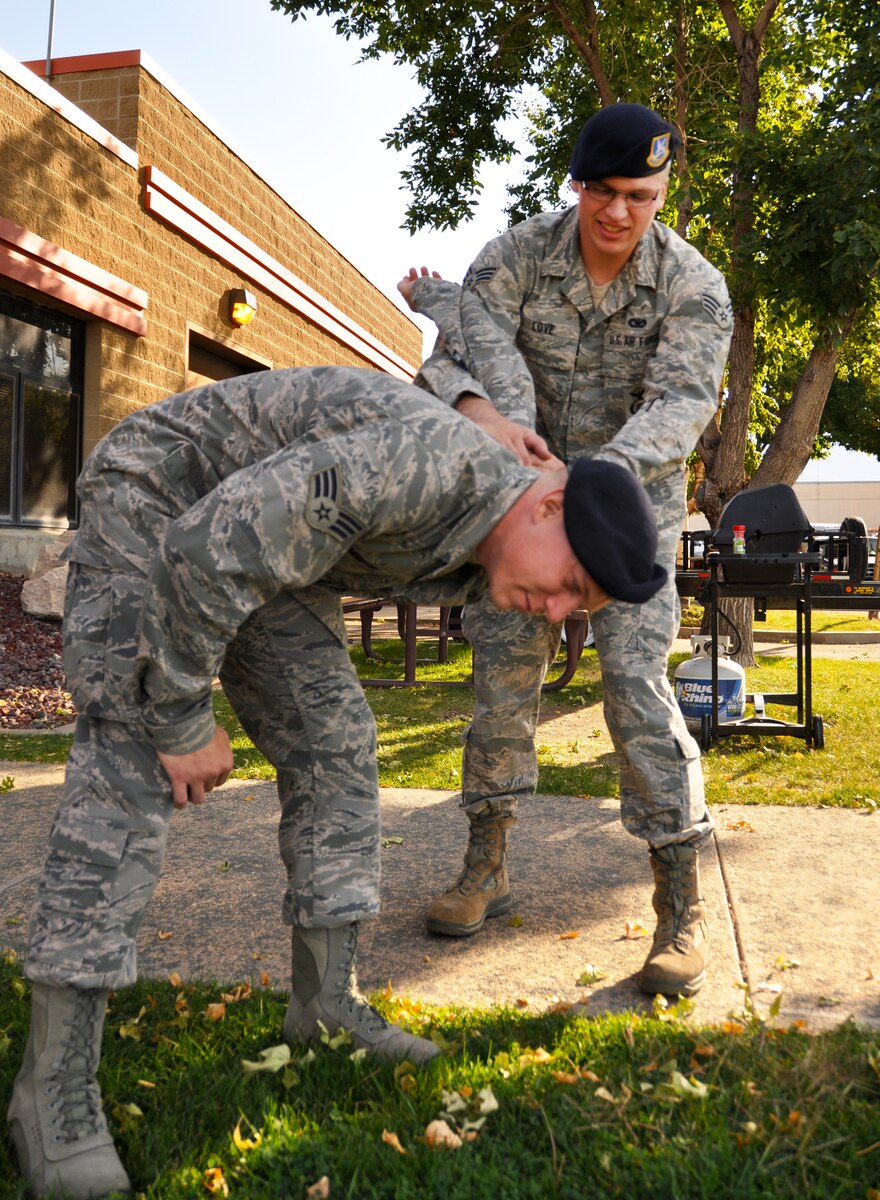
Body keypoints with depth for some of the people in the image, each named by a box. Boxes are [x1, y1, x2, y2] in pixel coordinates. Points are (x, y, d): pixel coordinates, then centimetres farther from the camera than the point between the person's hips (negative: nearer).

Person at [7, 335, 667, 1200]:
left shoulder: (466, 566, -7)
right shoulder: (427, 462, -37)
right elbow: (212, 547, -38)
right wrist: (182, 722, -30)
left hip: (260, 540, 8)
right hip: (155, 502, -8)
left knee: (333, 745, -1)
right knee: (131, 768, -18)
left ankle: (325, 997, 8)